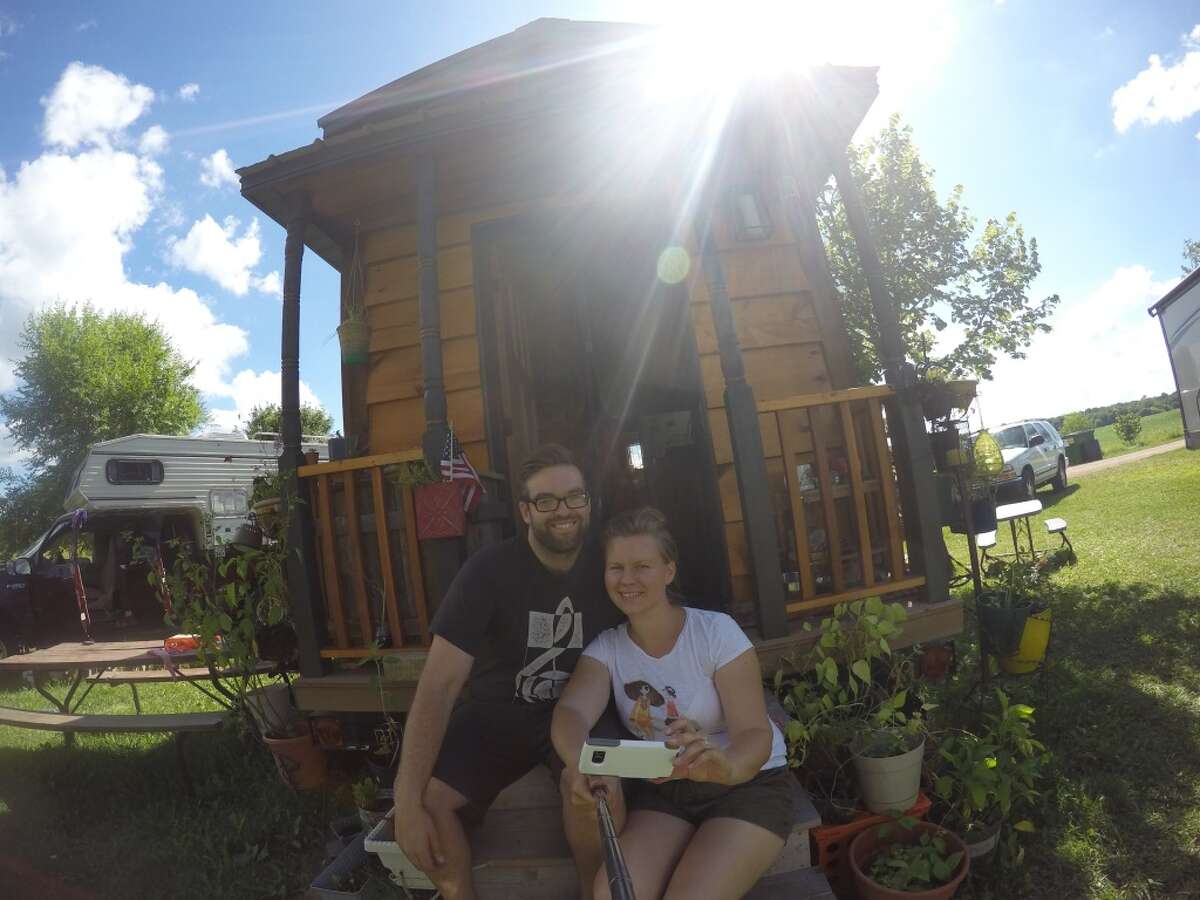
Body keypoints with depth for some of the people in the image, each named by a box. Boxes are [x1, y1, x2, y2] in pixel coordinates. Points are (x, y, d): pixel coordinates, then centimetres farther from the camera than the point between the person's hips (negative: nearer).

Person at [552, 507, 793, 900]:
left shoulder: (716, 631, -16)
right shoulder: (606, 647, -4)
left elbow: (756, 735, -21)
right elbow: (571, 712, -21)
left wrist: (726, 767, -46)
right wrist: (582, 761, -46)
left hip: (747, 784, -3)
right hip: (663, 792, 3)